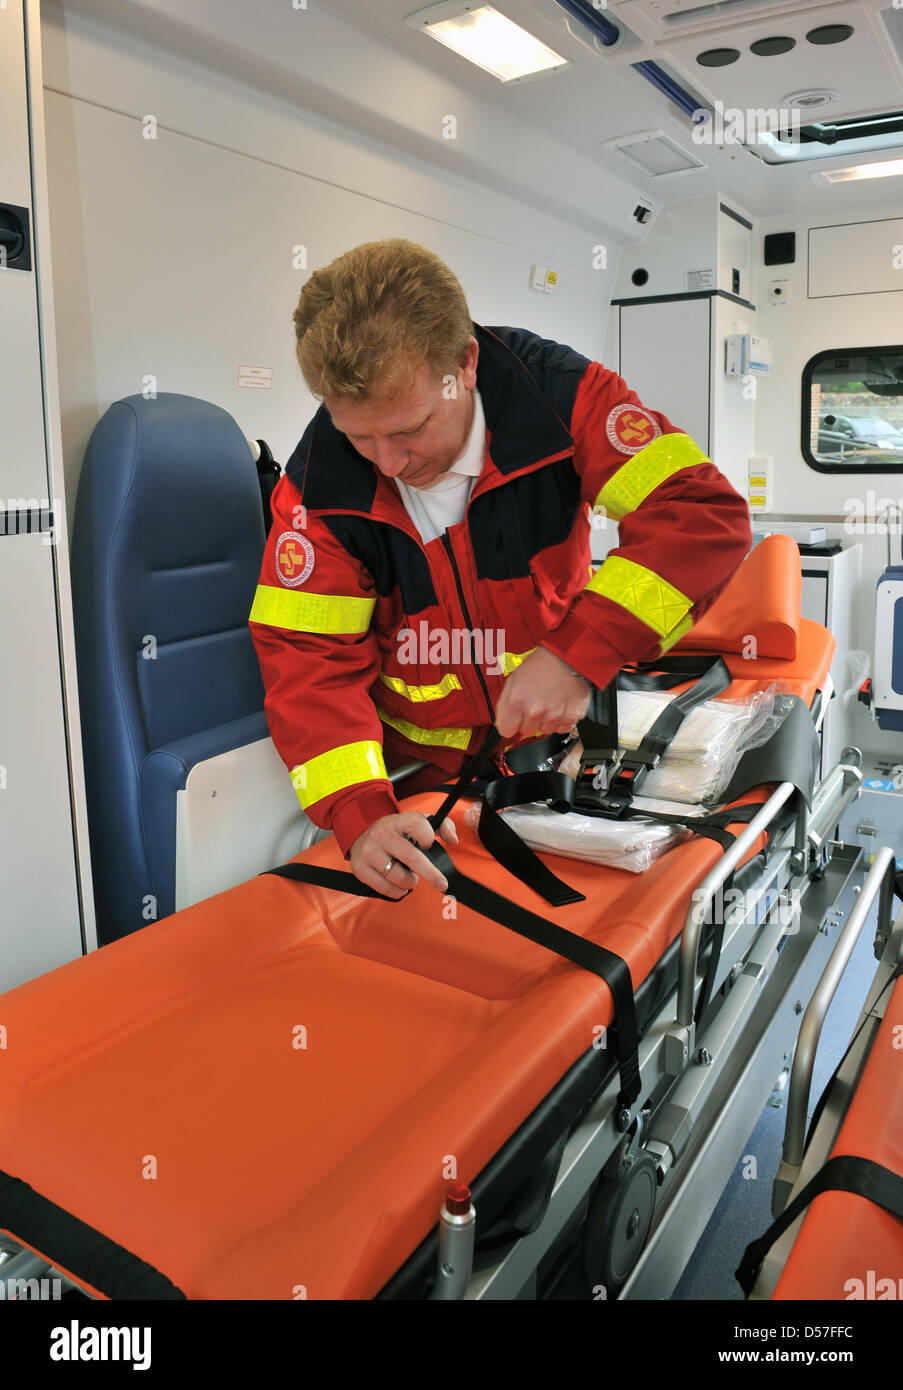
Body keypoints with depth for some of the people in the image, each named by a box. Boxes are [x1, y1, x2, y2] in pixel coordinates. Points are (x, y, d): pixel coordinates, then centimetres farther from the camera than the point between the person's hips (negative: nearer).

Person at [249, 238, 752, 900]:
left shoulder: (555, 393, -17)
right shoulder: (321, 477, -14)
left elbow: (706, 513, -24)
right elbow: (310, 656, -15)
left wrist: (578, 653, -35)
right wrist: (361, 813, -29)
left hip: (553, 745, 0)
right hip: (416, 776, 1)